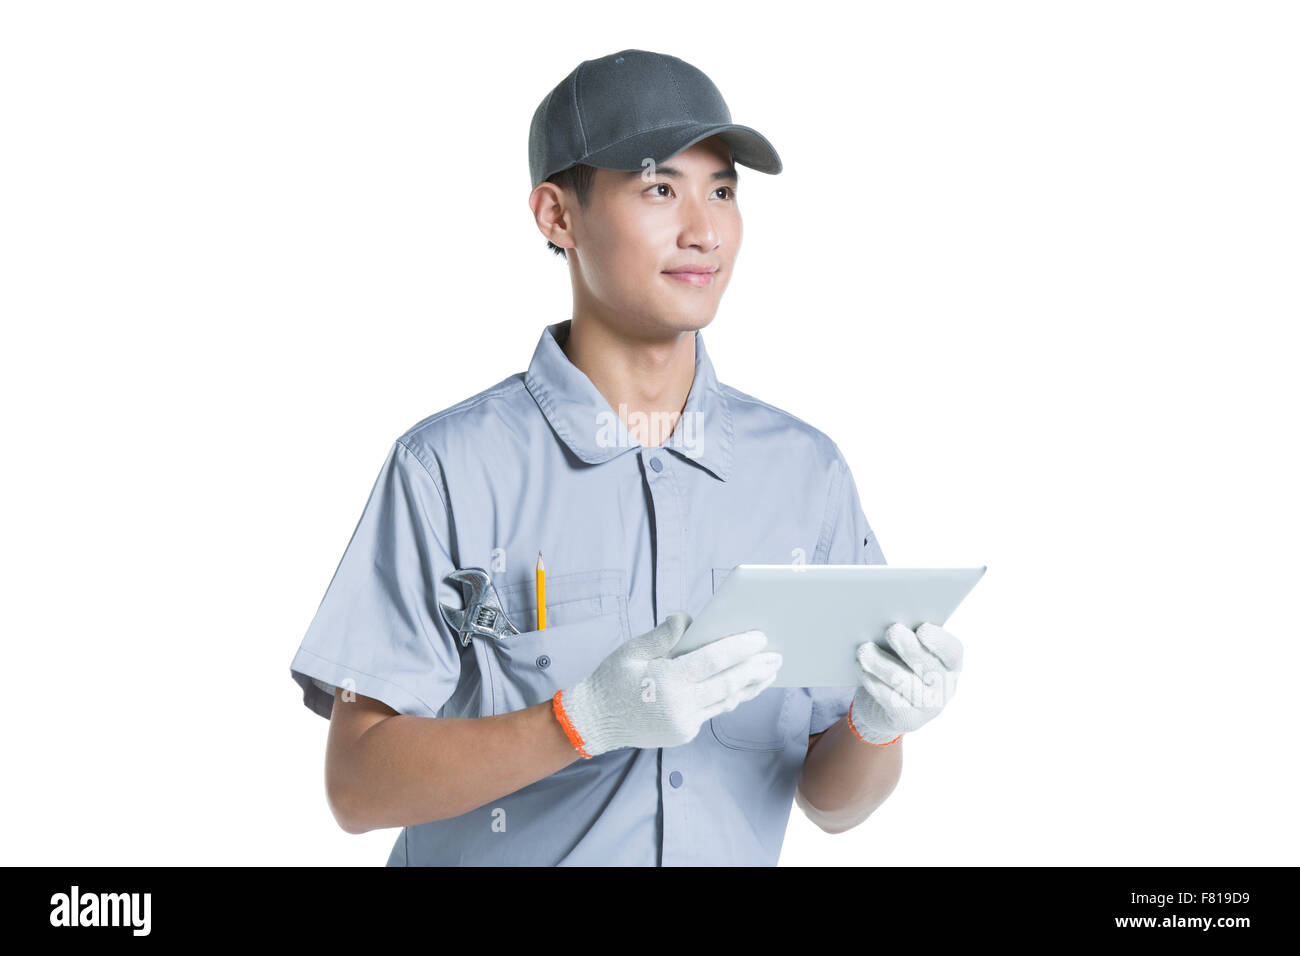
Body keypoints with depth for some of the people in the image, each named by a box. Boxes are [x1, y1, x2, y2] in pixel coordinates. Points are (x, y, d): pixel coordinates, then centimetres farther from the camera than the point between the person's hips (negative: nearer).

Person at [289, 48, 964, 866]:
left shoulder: (807, 471, 3)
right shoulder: (449, 468, -7)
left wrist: (882, 722, -12)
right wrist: (586, 720, -20)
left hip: (731, 854, 3)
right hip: (501, 858, -2)